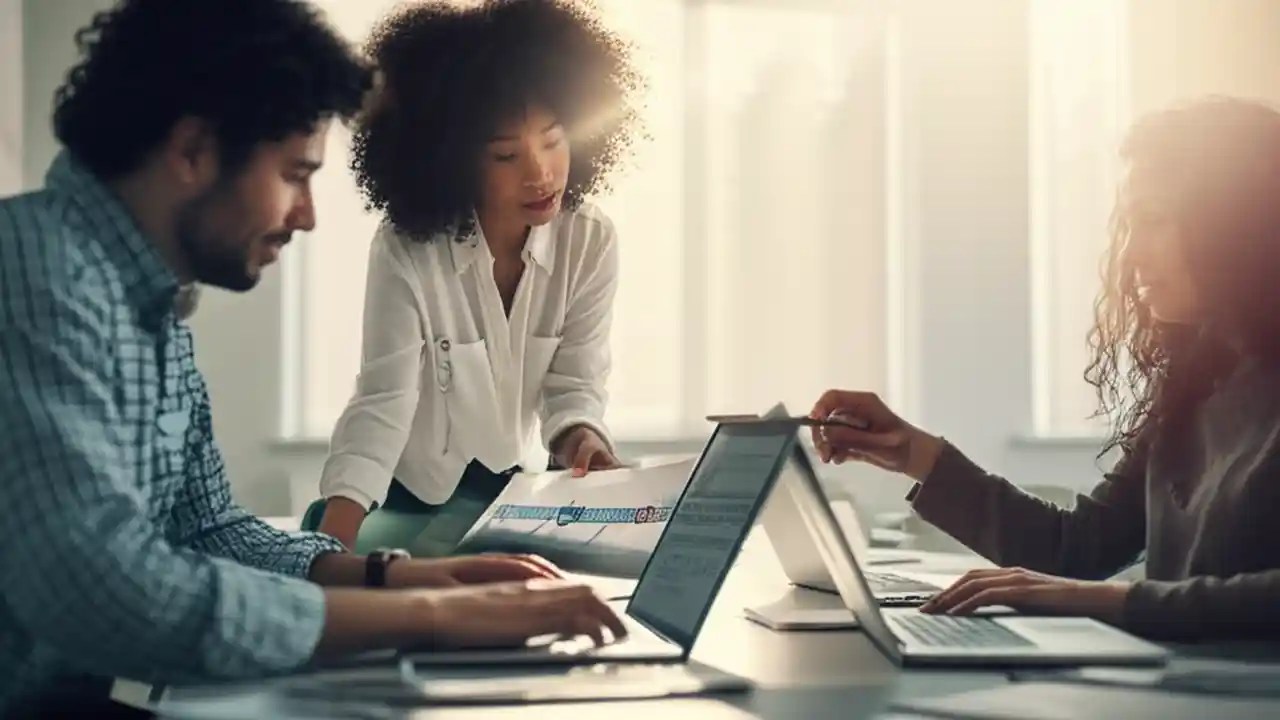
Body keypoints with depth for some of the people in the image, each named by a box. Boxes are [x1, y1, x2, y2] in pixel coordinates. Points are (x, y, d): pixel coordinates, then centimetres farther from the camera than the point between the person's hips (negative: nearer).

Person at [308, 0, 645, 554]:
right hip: (407, 494, -3)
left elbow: (573, 383, -10)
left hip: (514, 495, 3)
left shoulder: (590, 243, -13)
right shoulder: (406, 250, -25)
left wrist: (580, 437, -35)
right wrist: (332, 544, -41)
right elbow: (382, 405, -28)